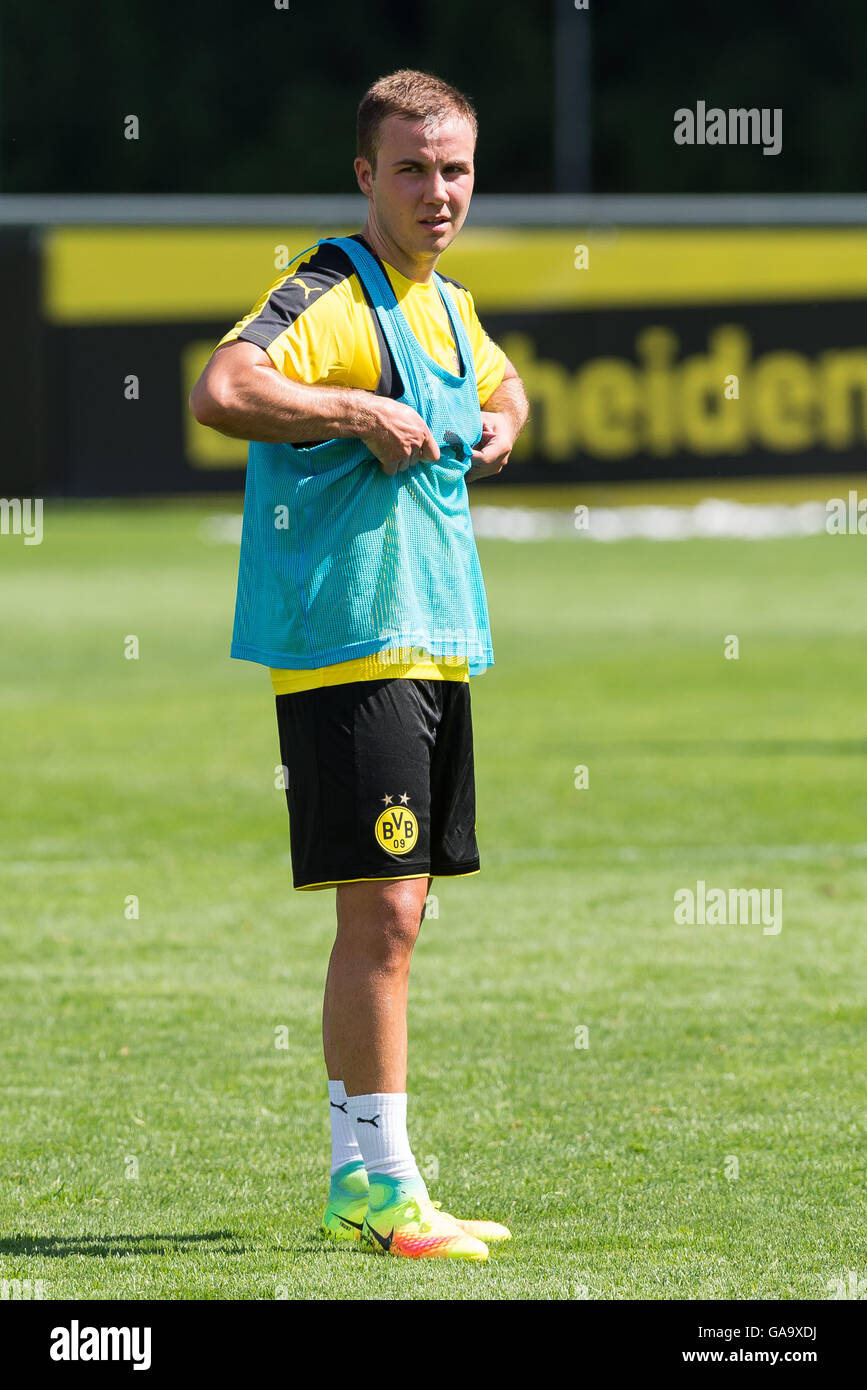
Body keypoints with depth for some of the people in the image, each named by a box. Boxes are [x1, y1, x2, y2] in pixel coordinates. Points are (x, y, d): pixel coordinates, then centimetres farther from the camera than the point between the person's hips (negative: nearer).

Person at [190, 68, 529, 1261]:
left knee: (395, 915, 11)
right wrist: (362, 411, -24)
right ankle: (384, 1189, -6)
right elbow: (220, 392, -31)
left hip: (433, 647, 9)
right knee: (381, 913, -10)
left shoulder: (448, 307, 15)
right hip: (350, 650, -9)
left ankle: (360, 1185, 18)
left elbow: (499, 379, 39)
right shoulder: (332, 298, -13)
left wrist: (500, 425, 16)